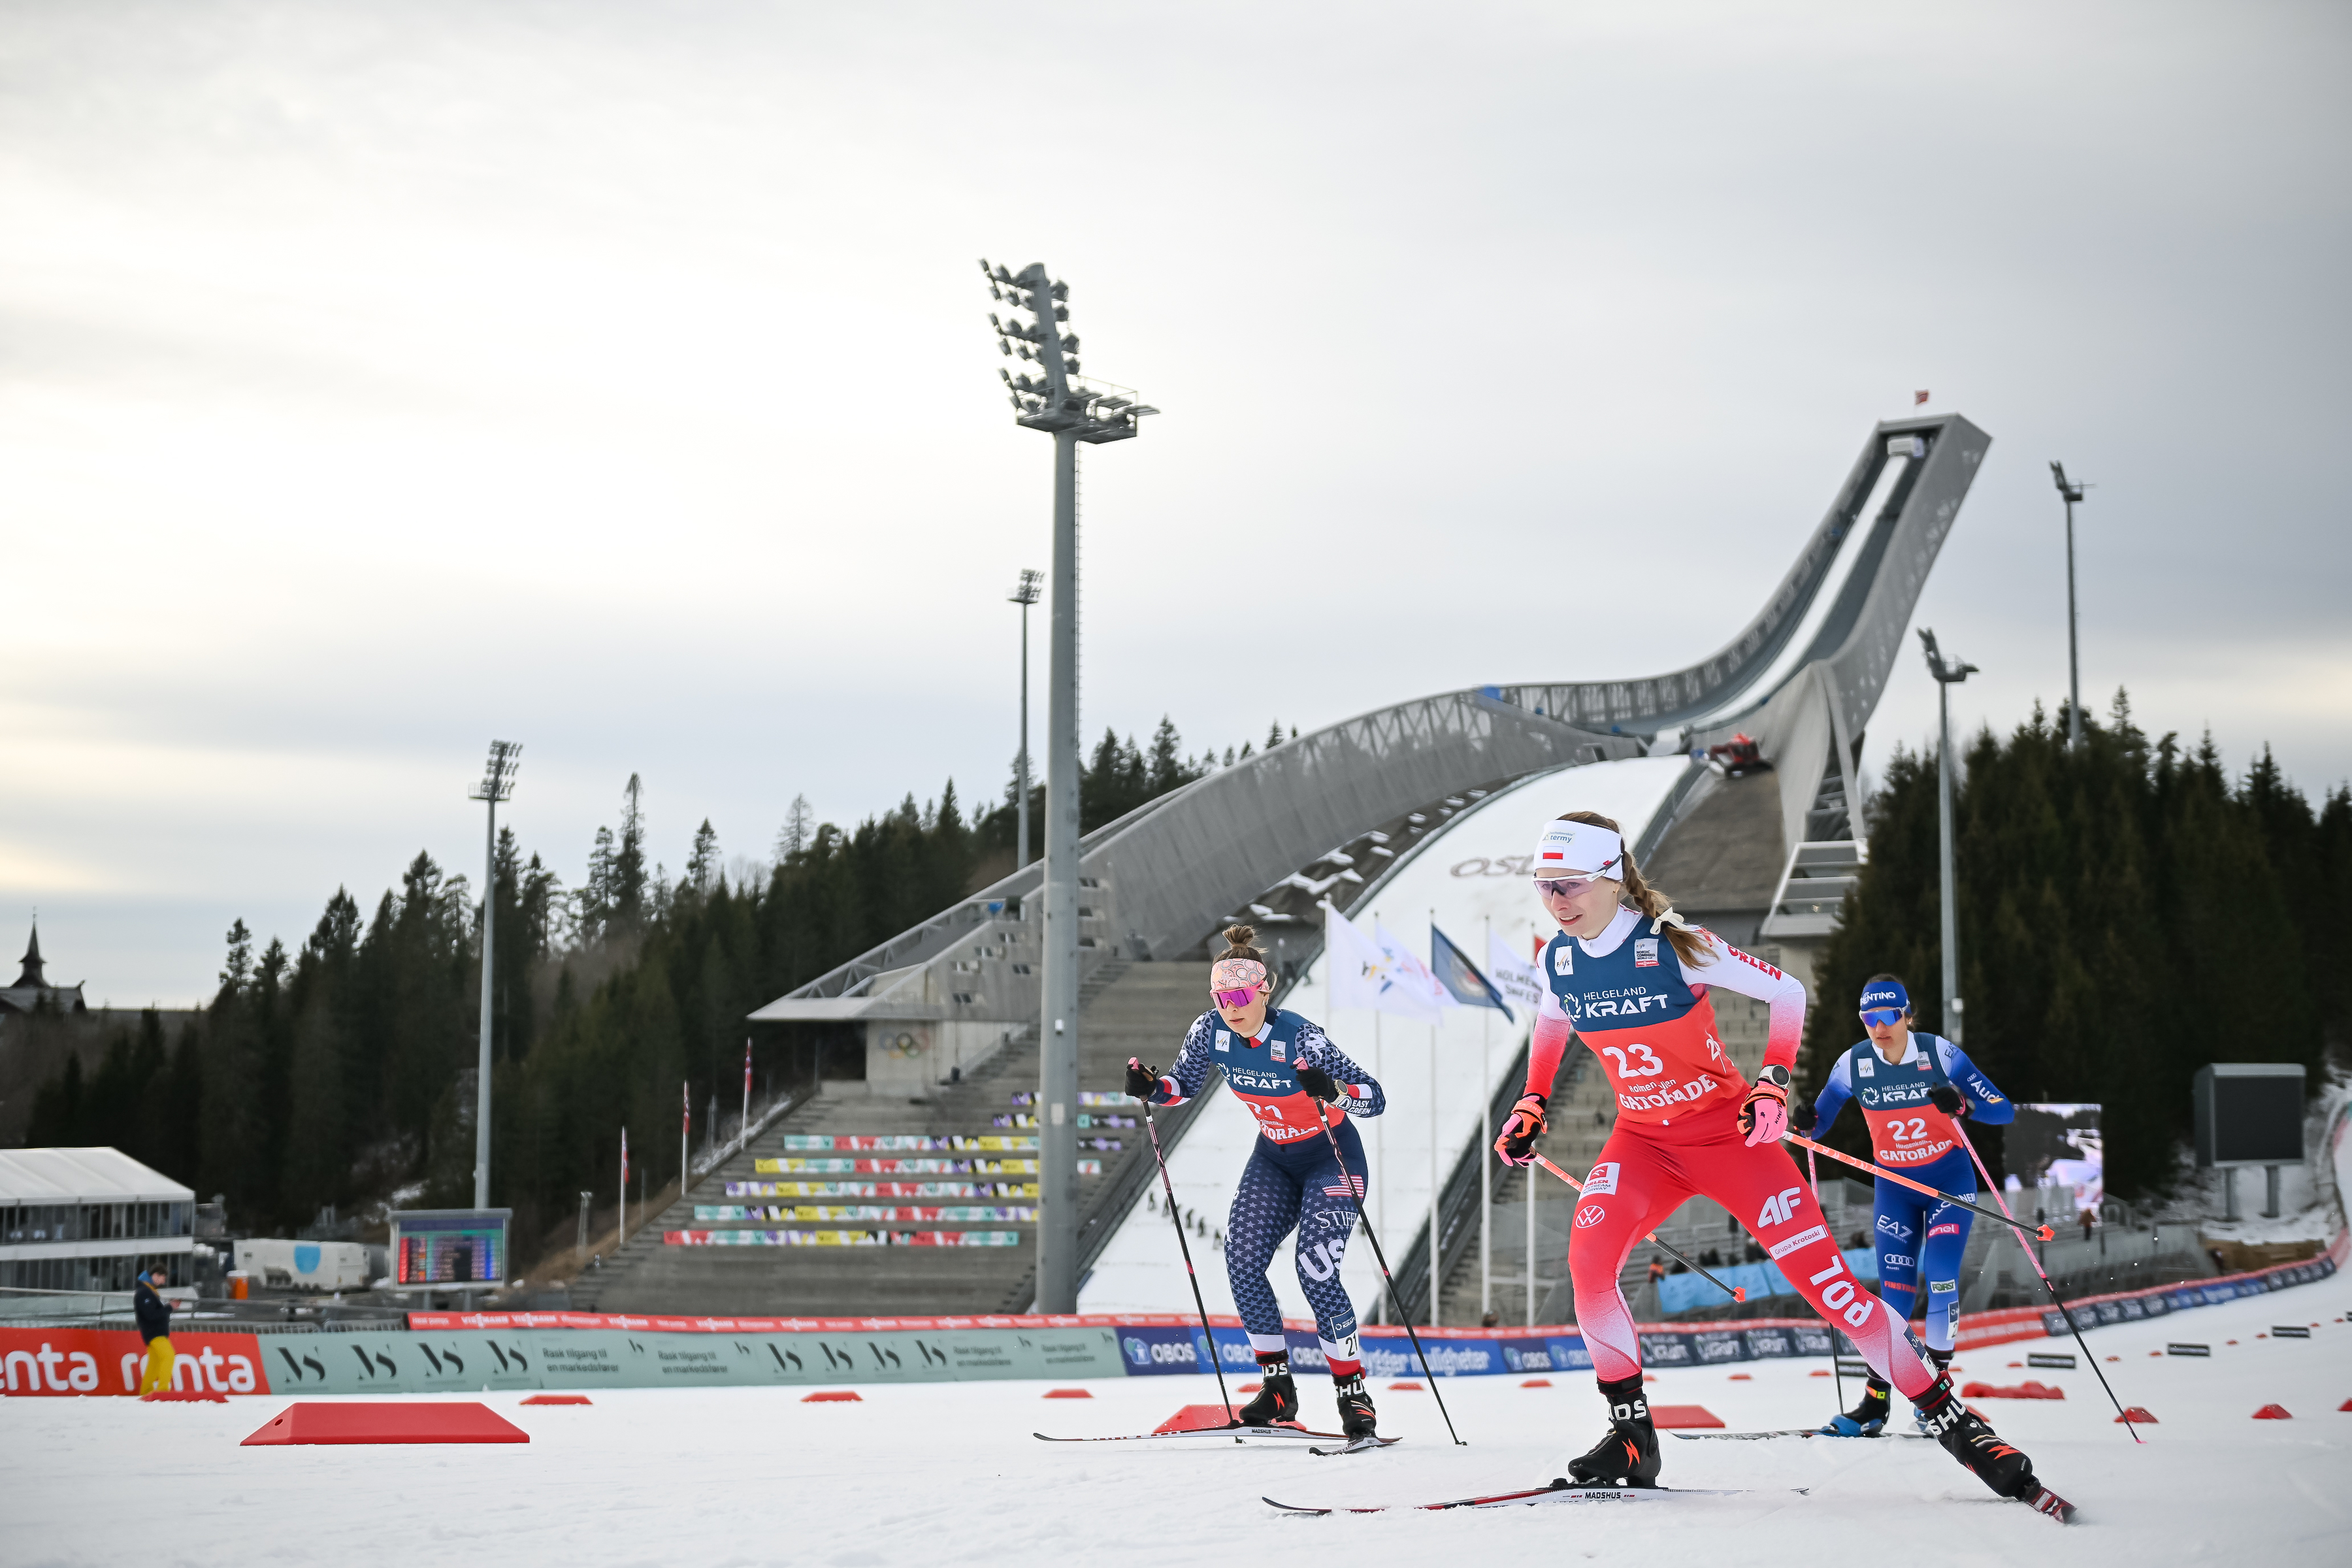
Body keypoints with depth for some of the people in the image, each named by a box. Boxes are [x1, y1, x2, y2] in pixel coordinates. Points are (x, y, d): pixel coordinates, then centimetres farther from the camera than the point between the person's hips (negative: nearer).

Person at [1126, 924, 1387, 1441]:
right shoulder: (1210, 1032, -14)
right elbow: (1185, 1084, 4)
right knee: (1242, 1262, -9)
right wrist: (1152, 1088, -17)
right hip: (1273, 1156, 6)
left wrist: (1332, 1092, -49)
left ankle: (1353, 1393, -6)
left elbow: (1375, 1099, -29)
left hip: (1331, 1156, -6)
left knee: (1316, 1271, -19)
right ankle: (1278, 1387, 4)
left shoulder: (1301, 1038, -28)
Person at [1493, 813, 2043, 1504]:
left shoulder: (1673, 946, -21)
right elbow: (1552, 1021, 20)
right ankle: (1632, 1435, -5)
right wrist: (1531, 1104, 11)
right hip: (1643, 1141, 4)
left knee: (1824, 1278, -10)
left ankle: (1952, 1421, 1)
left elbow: (1788, 992, -11)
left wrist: (1774, 1082, -22)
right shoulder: (1558, 961, -5)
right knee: (1587, 1260, -21)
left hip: (1726, 1134, -4)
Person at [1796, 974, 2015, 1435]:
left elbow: (2004, 1110, -16)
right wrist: (1804, 1121, -21)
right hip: (1895, 1186, 2)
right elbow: (1817, 1119, 3)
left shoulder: (1939, 1053, -16)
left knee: (1940, 1278, -15)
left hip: (1950, 1179, -2)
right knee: (1895, 1290, -4)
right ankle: (1874, 1403, 0)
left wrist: (1962, 1104, -35)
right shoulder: (1854, 1064, -9)